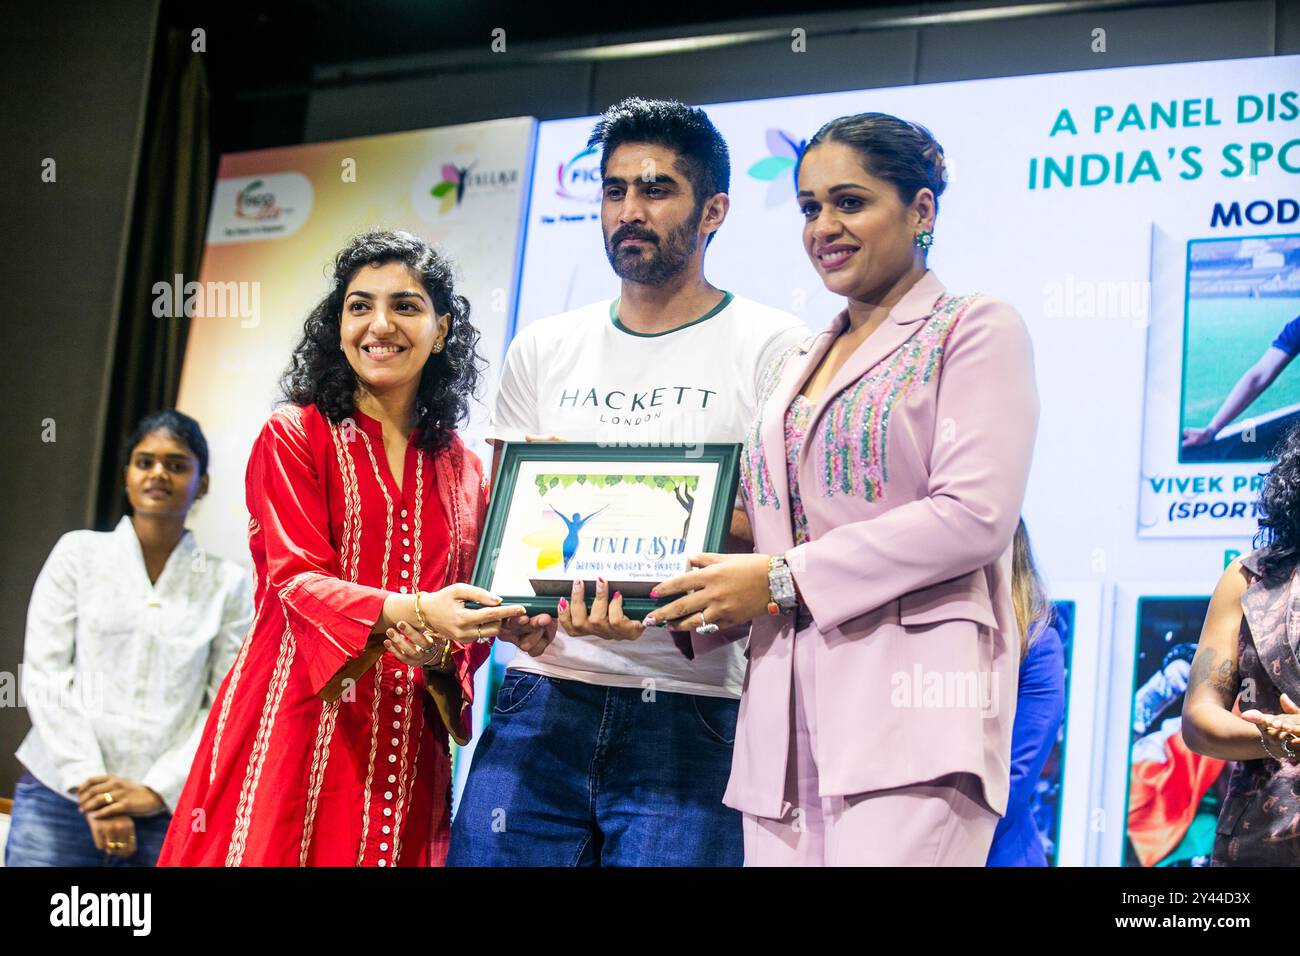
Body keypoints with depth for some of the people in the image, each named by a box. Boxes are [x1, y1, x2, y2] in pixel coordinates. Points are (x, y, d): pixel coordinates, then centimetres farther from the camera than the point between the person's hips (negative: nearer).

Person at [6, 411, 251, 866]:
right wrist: (88, 783, -10)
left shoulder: (228, 583, 6)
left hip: (167, 813, 0)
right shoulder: (78, 552, 7)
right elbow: (43, 674, 0)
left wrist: (158, 791, -10)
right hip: (59, 799, 0)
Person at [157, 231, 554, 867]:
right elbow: (298, 579, -10)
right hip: (297, 730, -4)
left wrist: (441, 649, -8)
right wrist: (409, 611, -27)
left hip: (407, 744, 4)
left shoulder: (461, 468, 14)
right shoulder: (294, 435, 2)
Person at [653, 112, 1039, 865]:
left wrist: (784, 579, -10)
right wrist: (715, 599, 0)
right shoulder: (795, 367, 25)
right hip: (788, 718, 6)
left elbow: (975, 517, -11)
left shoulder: (975, 331, 3)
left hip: (912, 706, -6)